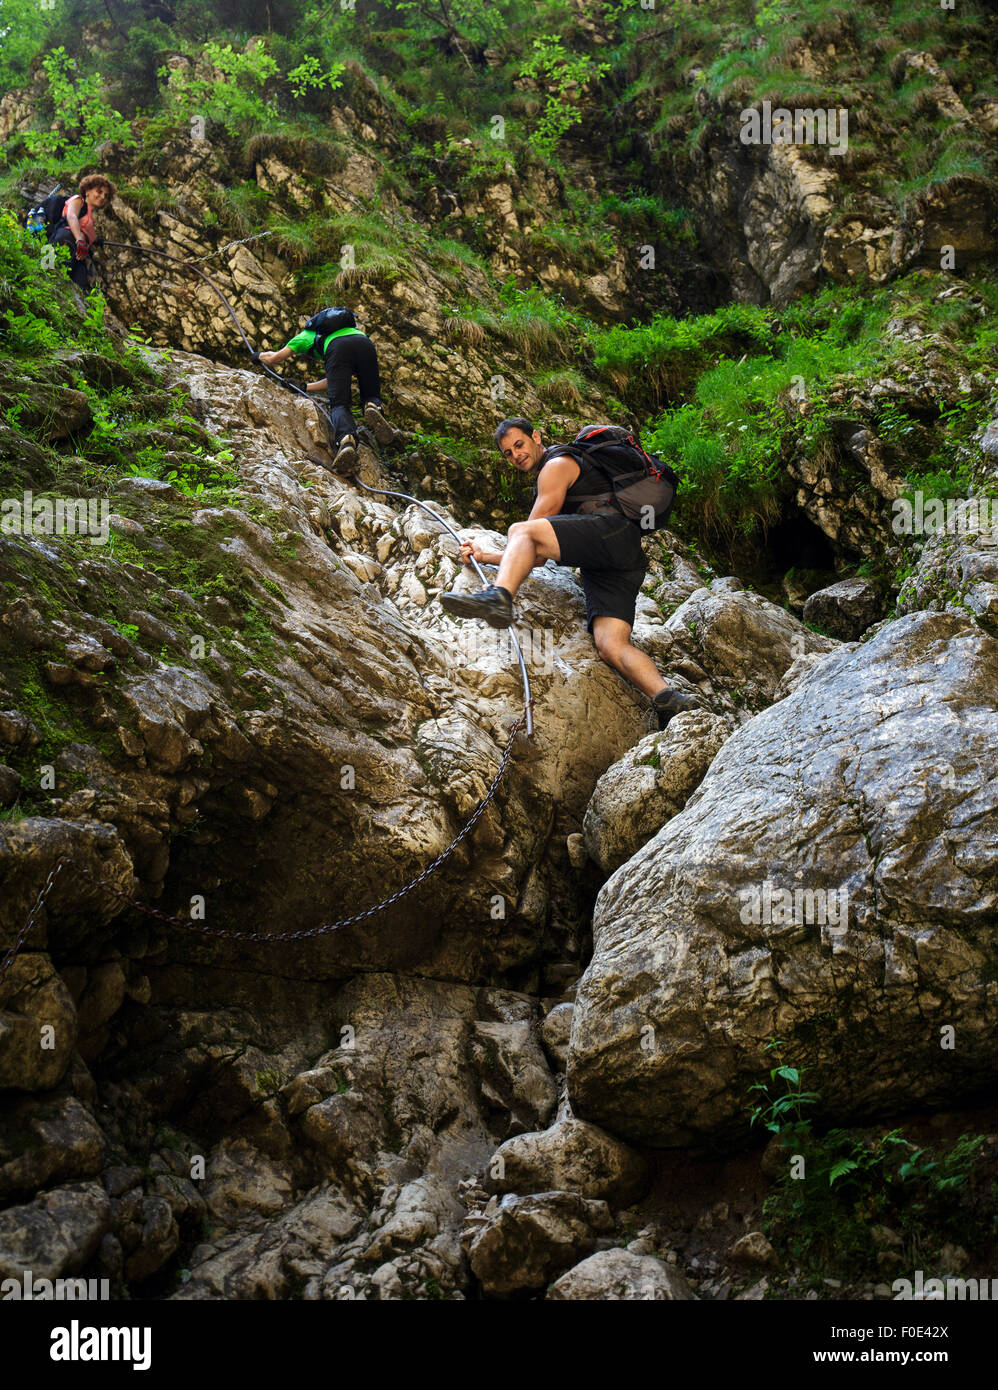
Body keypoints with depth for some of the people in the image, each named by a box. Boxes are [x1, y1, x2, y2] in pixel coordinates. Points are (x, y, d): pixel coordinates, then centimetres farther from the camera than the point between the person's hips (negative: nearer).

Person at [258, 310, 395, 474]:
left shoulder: (307, 334, 38)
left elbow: (275, 358, 39)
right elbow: (333, 382, 40)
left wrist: (260, 356, 60)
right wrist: (306, 387, 45)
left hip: (338, 349, -3)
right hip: (364, 343, 3)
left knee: (339, 404, -7)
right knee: (372, 397, 18)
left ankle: (346, 440, -39)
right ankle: (372, 408, -20)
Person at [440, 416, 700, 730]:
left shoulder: (557, 465, 9)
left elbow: (530, 532, 4)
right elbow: (537, 556, 37)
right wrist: (486, 557, 29)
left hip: (613, 532, -9)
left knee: (521, 531, -21)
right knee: (611, 646, -15)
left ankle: (499, 597, -49)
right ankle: (668, 701, -36)